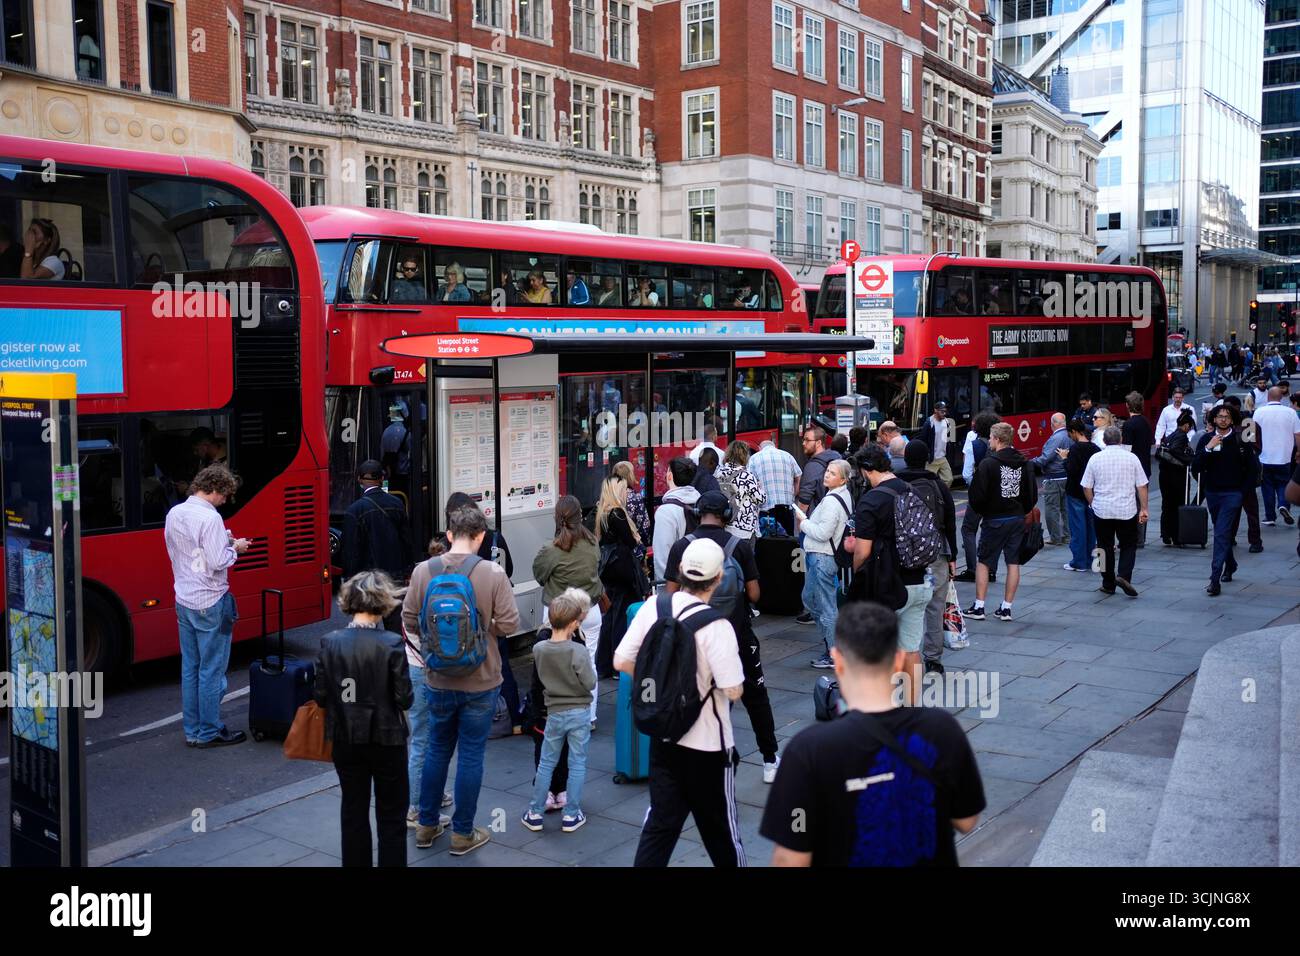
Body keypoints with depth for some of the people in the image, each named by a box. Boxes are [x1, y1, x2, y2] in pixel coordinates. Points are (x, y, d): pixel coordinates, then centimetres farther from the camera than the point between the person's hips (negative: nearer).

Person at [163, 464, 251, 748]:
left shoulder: (174, 514, 6)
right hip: (210, 603, -8)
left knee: (190, 668, 15)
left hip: (183, 601, 8)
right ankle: (209, 732, 10)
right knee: (211, 670, 2)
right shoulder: (210, 517, -20)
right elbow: (218, 562, -23)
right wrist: (235, 548, -5)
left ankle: (192, 730, 22)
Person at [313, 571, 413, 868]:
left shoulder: (330, 642, -9)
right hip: (386, 739, -3)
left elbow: (320, 696, -5)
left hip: (345, 739, 3)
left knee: (353, 811, 17)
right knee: (391, 816, 11)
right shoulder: (392, 645, -18)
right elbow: (405, 699, -15)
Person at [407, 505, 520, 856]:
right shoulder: (492, 573, -15)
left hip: (438, 680, 3)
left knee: (437, 750, 19)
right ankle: (462, 833, 19)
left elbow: (410, 621, -2)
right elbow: (508, 624, -13)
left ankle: (426, 826, 30)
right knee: (471, 755, 9)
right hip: (480, 682, -3)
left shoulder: (423, 570, -8)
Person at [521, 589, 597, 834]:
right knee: (577, 764, 9)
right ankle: (571, 815, 13)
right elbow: (590, 683, -16)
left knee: (546, 764, 14)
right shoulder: (578, 651, -20)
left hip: (554, 713, 3)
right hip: (578, 713, -3)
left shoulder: (539, 649, -8)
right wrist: (590, 669, 3)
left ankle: (535, 813, 19)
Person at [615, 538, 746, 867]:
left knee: (660, 821, 14)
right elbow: (733, 690, -22)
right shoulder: (716, 627, -24)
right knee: (719, 824, 16)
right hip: (708, 745, -4)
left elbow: (621, 661, -4)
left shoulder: (654, 606, -9)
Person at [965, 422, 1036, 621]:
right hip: (1018, 519, 5)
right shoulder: (1024, 463, 3)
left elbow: (977, 495, -15)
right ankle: (1006, 608, 9)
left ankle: (978, 607, 6)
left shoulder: (988, 463, -15)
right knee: (1013, 562, 8)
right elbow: (1033, 494, 7)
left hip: (994, 520, -4)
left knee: (983, 562, 6)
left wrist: (981, 511, 3)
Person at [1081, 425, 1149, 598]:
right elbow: (1141, 486, -1)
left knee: (1106, 547, 11)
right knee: (1129, 545, 12)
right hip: (1127, 510, 0)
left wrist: (1093, 505, 15)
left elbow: (1086, 487, 1)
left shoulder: (1095, 458, -1)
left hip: (1102, 511, 1)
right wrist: (1143, 509, 5)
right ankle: (1124, 576, -9)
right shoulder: (1131, 457, -2)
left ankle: (1108, 584, 15)